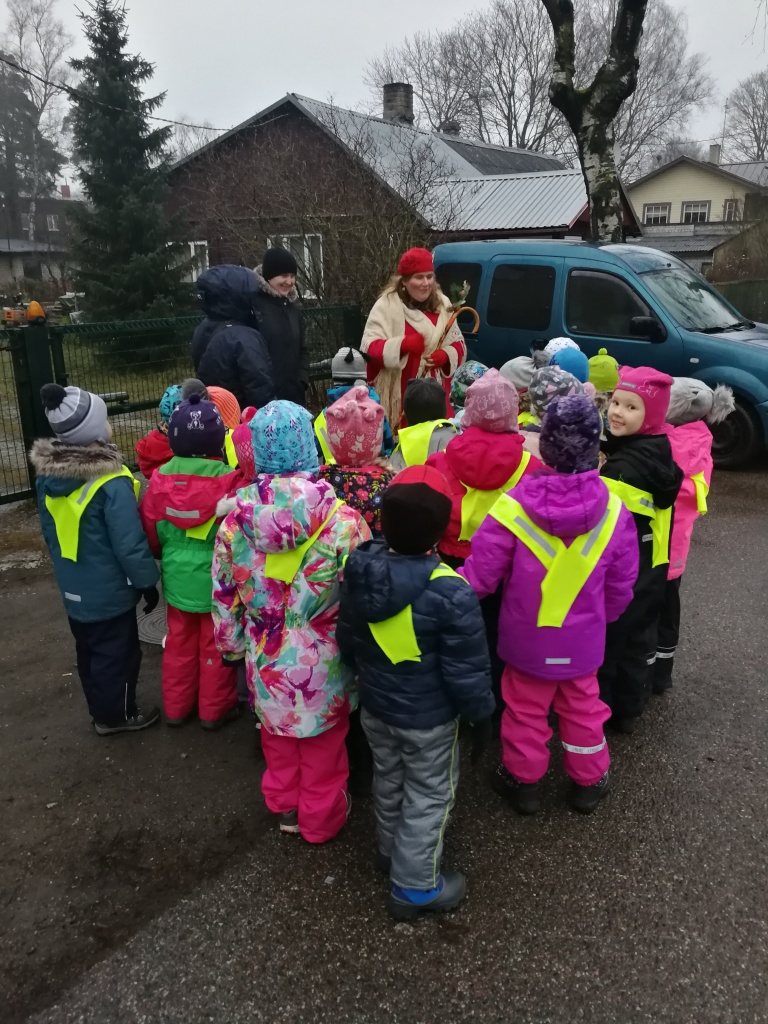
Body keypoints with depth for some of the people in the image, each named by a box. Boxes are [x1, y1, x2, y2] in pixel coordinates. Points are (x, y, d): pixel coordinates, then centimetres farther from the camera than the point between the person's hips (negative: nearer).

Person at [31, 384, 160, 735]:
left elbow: (50, 533, 9)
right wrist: (147, 581, -9)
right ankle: (118, 715, 28)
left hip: (73, 588, 7)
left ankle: (101, 710, 39)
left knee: (88, 652, 22)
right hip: (109, 591, -7)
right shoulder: (111, 483, -27)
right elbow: (130, 544, -23)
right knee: (116, 653, 11)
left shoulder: (46, 475, -4)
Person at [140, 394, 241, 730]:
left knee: (179, 643, 21)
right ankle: (214, 710, 28)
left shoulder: (161, 479, -9)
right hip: (216, 578, -4)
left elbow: (149, 532, 3)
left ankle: (176, 707, 35)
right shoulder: (229, 481, -21)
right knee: (215, 646, 14)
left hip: (177, 576, 4)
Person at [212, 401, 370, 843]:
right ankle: (321, 819, 40)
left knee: (278, 733, 27)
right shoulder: (342, 520, -23)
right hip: (323, 658, -3)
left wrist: (232, 645, 16)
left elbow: (225, 595, 0)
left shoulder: (236, 520, -12)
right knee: (323, 742, 20)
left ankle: (285, 807, 47)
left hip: (267, 657, 3)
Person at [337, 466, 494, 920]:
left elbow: (347, 639, 3)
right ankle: (415, 887, 31)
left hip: (374, 704, 6)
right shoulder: (451, 593, -32)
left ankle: (392, 850, 51)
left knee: (389, 779, 28)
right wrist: (482, 713, -4)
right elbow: (467, 670, -21)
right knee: (429, 796, 15)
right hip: (428, 717, -6)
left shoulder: (360, 570, -13)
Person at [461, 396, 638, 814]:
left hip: (526, 637, -1)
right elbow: (620, 588, -3)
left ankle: (523, 781, 36)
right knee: (582, 707, 22)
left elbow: (479, 575, -16)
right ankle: (588, 782, 40)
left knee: (525, 709, 18)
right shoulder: (614, 512, -16)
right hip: (582, 638, 2)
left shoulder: (513, 506, -23)